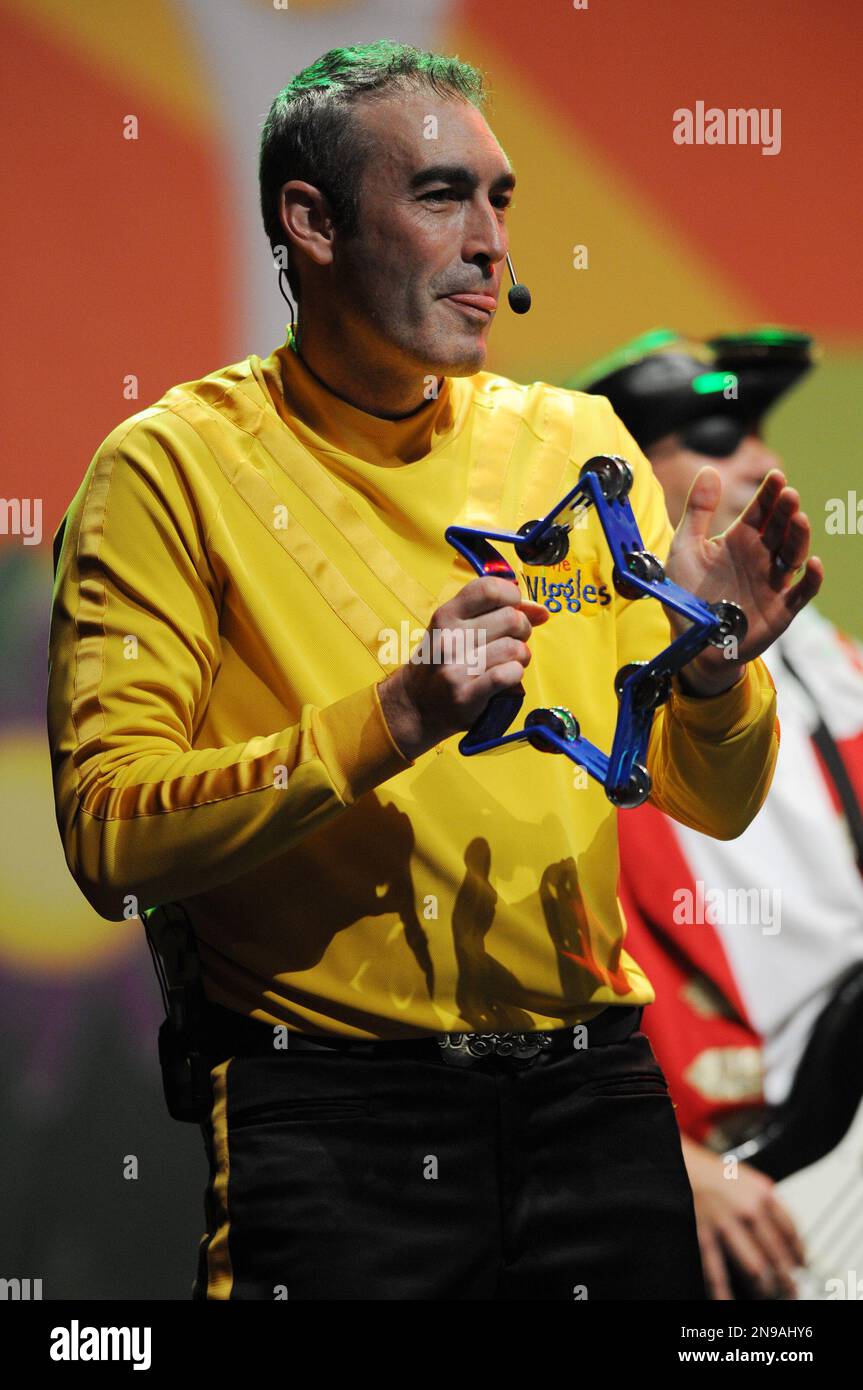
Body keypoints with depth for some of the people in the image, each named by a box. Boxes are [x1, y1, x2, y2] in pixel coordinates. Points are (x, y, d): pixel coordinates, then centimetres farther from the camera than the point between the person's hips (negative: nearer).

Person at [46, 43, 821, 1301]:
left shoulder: (572, 442, 9)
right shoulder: (178, 466, -4)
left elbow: (714, 803, 9)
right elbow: (109, 833, -13)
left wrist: (710, 674, -13)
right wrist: (388, 725, -22)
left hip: (594, 1089, 4)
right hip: (334, 1110, -4)